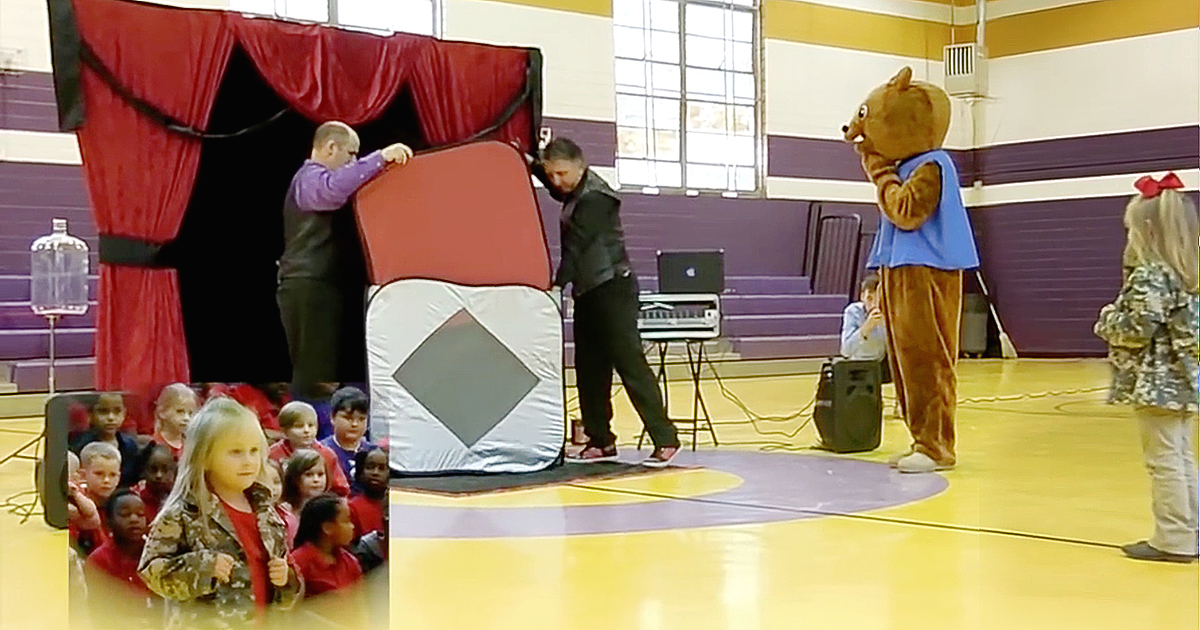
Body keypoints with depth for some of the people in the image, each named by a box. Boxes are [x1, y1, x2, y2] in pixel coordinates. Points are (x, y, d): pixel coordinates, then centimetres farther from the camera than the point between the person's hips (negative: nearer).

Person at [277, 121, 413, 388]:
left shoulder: (316, 178, 27)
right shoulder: (309, 178, -7)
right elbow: (334, 189, -30)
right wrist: (380, 158, -31)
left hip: (325, 289, 10)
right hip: (311, 289, -10)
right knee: (316, 376, -14)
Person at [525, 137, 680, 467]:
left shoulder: (594, 198, -15)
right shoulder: (576, 193, 13)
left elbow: (576, 245, -20)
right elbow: (559, 190, 37)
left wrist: (558, 284, -21)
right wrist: (533, 164, 23)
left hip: (612, 289, -10)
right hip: (589, 291, 10)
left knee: (629, 363, -12)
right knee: (589, 369, 10)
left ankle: (665, 440, -12)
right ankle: (601, 442, 17)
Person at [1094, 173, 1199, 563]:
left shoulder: (1148, 276, -17)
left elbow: (1138, 330, -22)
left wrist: (1108, 320, -4)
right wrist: (1119, 319, 18)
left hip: (1156, 382, -9)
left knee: (1163, 460, -3)